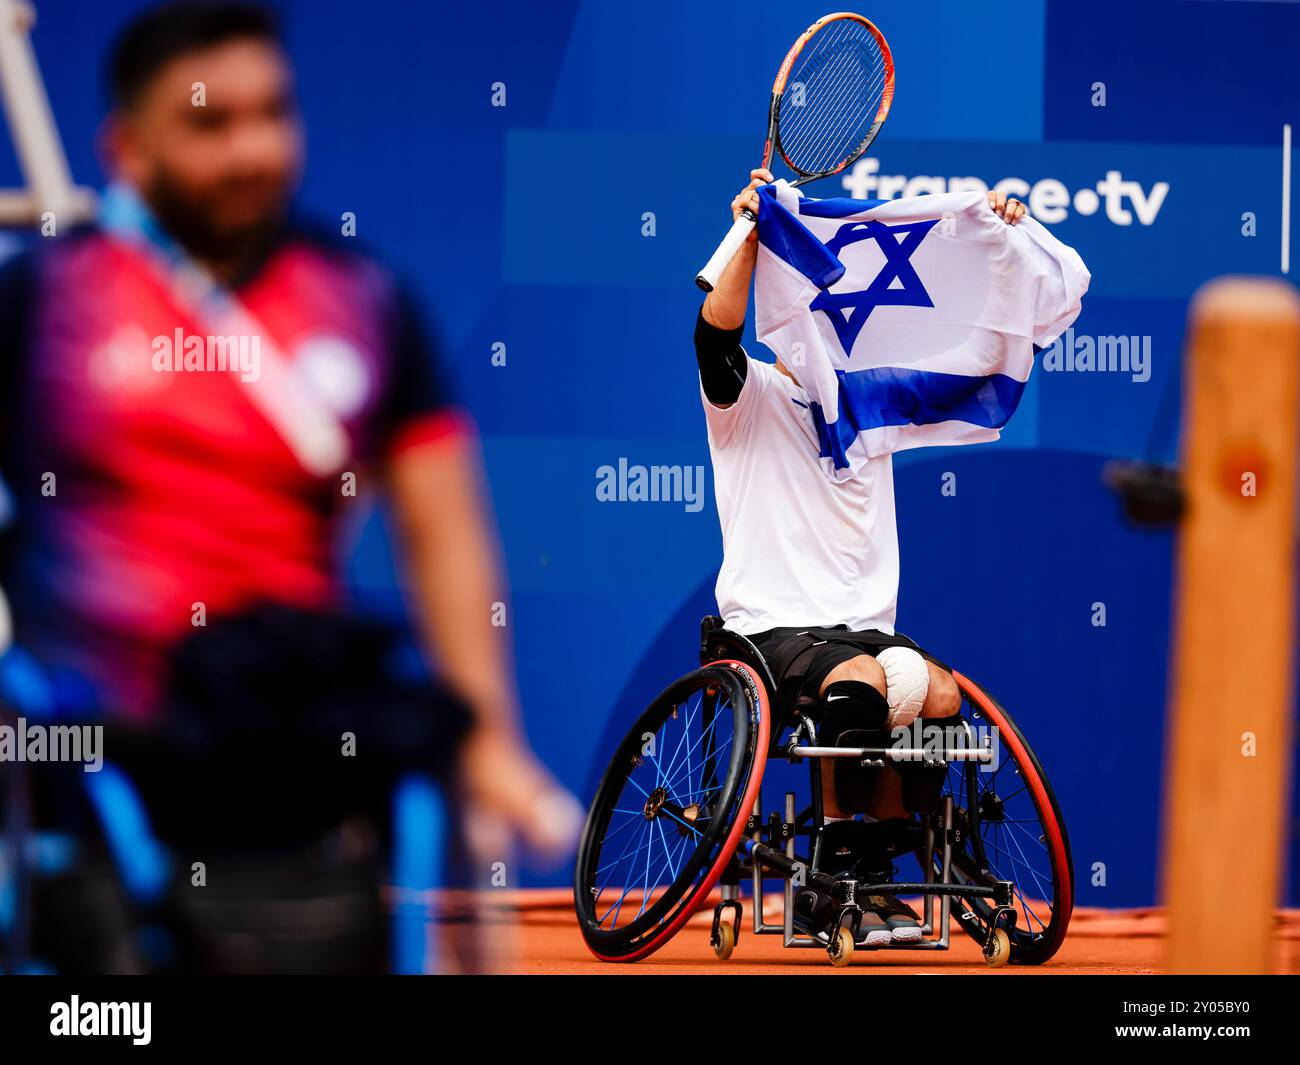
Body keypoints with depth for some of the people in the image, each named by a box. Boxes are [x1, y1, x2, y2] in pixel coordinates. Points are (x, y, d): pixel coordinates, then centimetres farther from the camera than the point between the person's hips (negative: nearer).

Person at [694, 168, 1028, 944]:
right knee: (861, 683, -35)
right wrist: (751, 230, -27)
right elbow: (717, 330, -17)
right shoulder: (750, 398, 3)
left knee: (939, 695, -24)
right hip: (773, 627, -5)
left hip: (866, 629, 5)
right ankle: (839, 851, -18)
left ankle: (870, 873, -7)